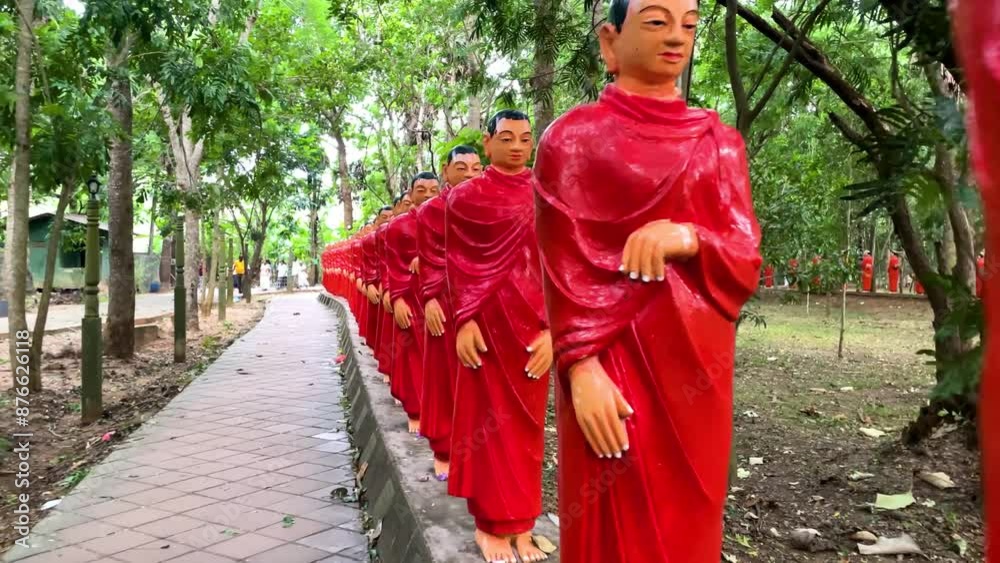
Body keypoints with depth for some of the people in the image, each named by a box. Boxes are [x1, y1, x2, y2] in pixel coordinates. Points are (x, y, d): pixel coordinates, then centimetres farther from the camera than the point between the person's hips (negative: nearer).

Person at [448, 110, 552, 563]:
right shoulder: (466, 195, 2)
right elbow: (458, 264, -2)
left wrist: (553, 327, -6)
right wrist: (464, 321, -12)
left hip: (534, 324, 3)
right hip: (489, 321, -2)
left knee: (527, 421, 9)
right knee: (490, 419, 4)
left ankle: (521, 521, 21)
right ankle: (491, 522, 16)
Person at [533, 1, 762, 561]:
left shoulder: (720, 141, 11)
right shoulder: (574, 136, -1)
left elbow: (747, 258, 4)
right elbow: (564, 266, -7)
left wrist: (687, 236, -17)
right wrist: (582, 368, -17)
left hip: (696, 358, 4)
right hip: (613, 358, -4)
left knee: (687, 513, 11)